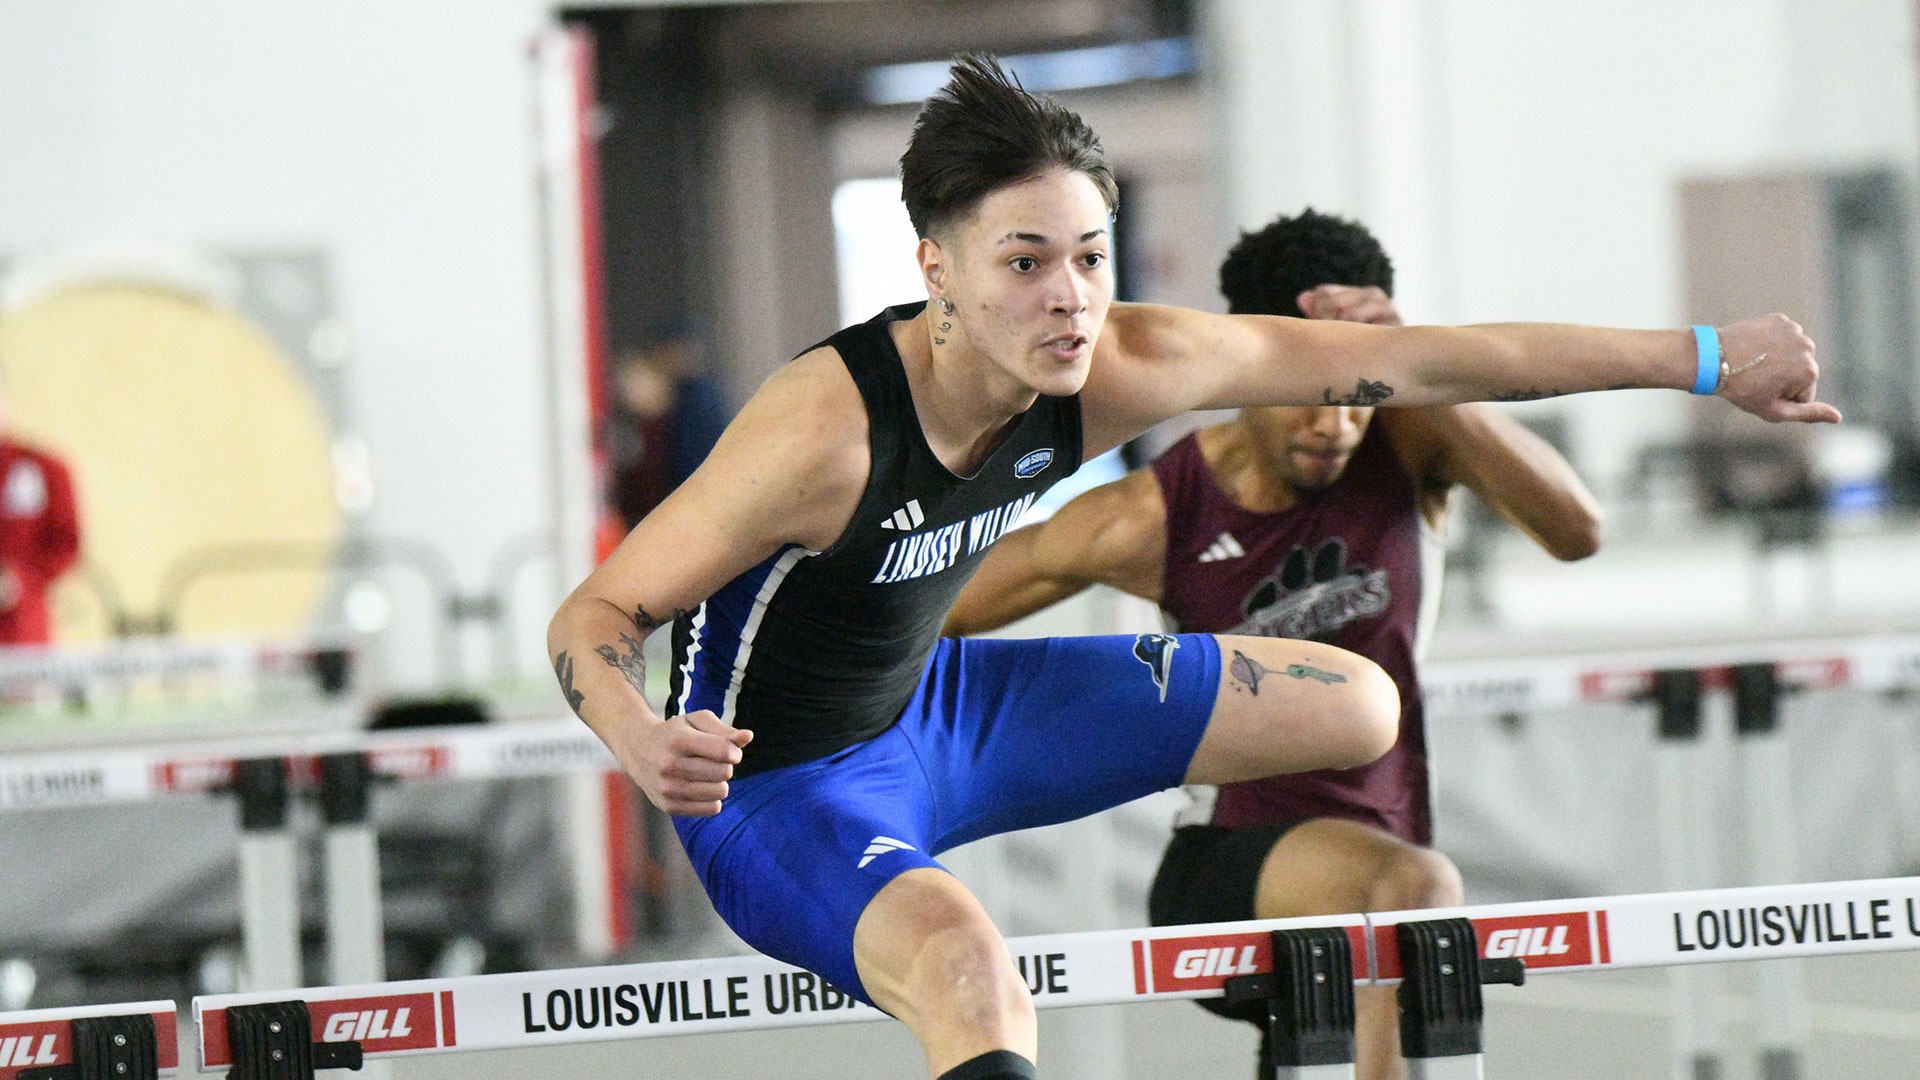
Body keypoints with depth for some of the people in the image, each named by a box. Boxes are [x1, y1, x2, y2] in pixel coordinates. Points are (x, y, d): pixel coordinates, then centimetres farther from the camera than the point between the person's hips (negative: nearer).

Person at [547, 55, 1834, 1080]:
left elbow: (1416, 361, -10)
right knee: (967, 969, -42)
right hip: (779, 783, -8)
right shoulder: (824, 428, -34)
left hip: (935, 709, 8)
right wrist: (644, 741, -50)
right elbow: (598, 615, -27)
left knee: (1361, 707, 12)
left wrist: (1703, 358, -8)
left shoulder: (1119, 370, -17)